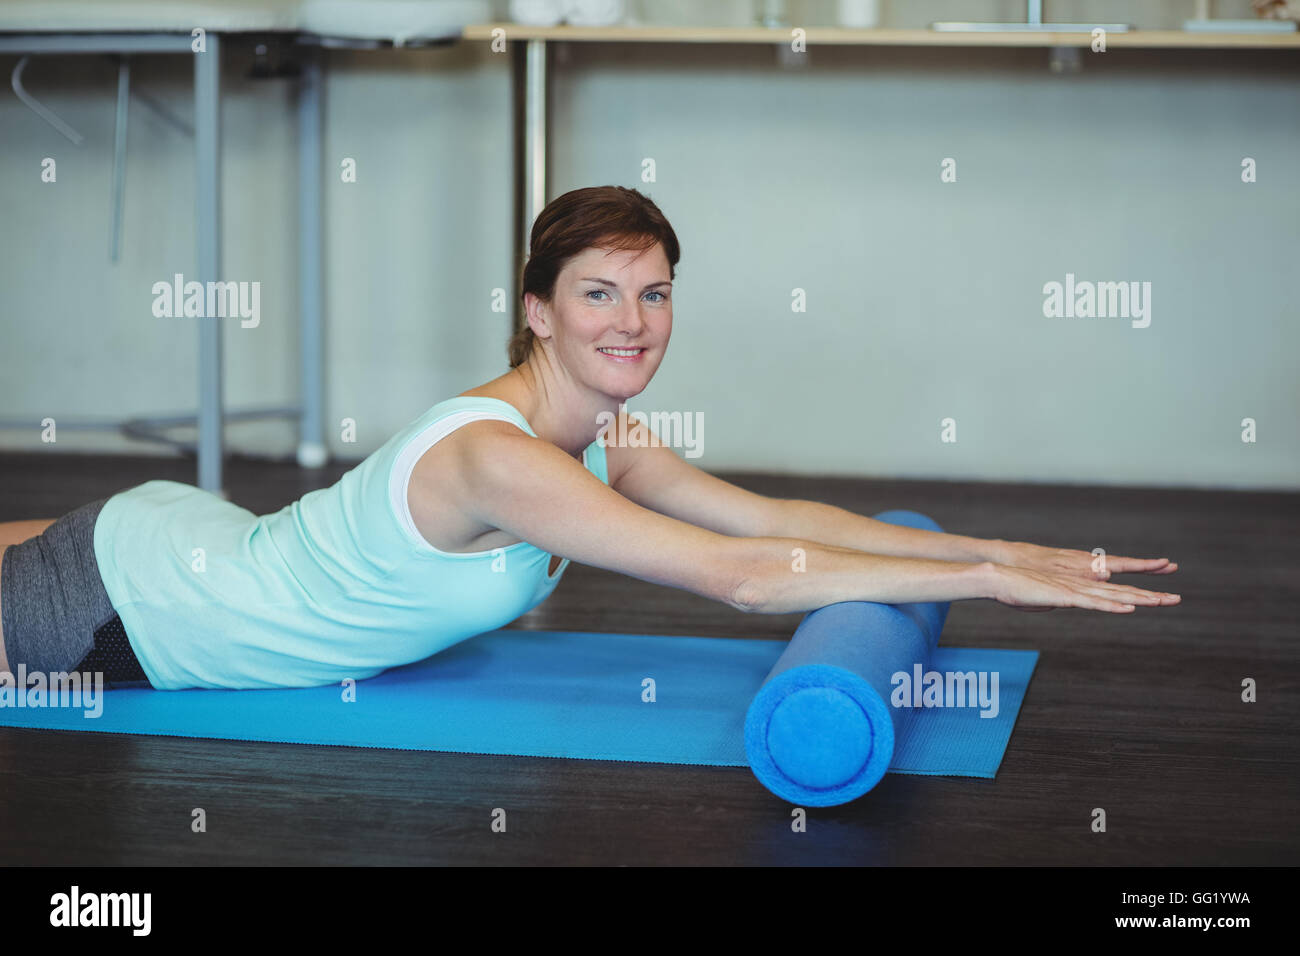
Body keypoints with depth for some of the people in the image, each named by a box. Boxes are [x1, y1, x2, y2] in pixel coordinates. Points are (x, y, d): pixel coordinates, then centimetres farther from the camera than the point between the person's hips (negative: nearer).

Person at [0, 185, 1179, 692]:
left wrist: (1006, 548, -15)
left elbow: (775, 514, -7)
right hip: (127, 598, -7)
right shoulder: (495, 454, -36)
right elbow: (742, 575, -41)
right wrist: (990, 578, -38)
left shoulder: (605, 437, -9)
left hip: (209, 548, 8)